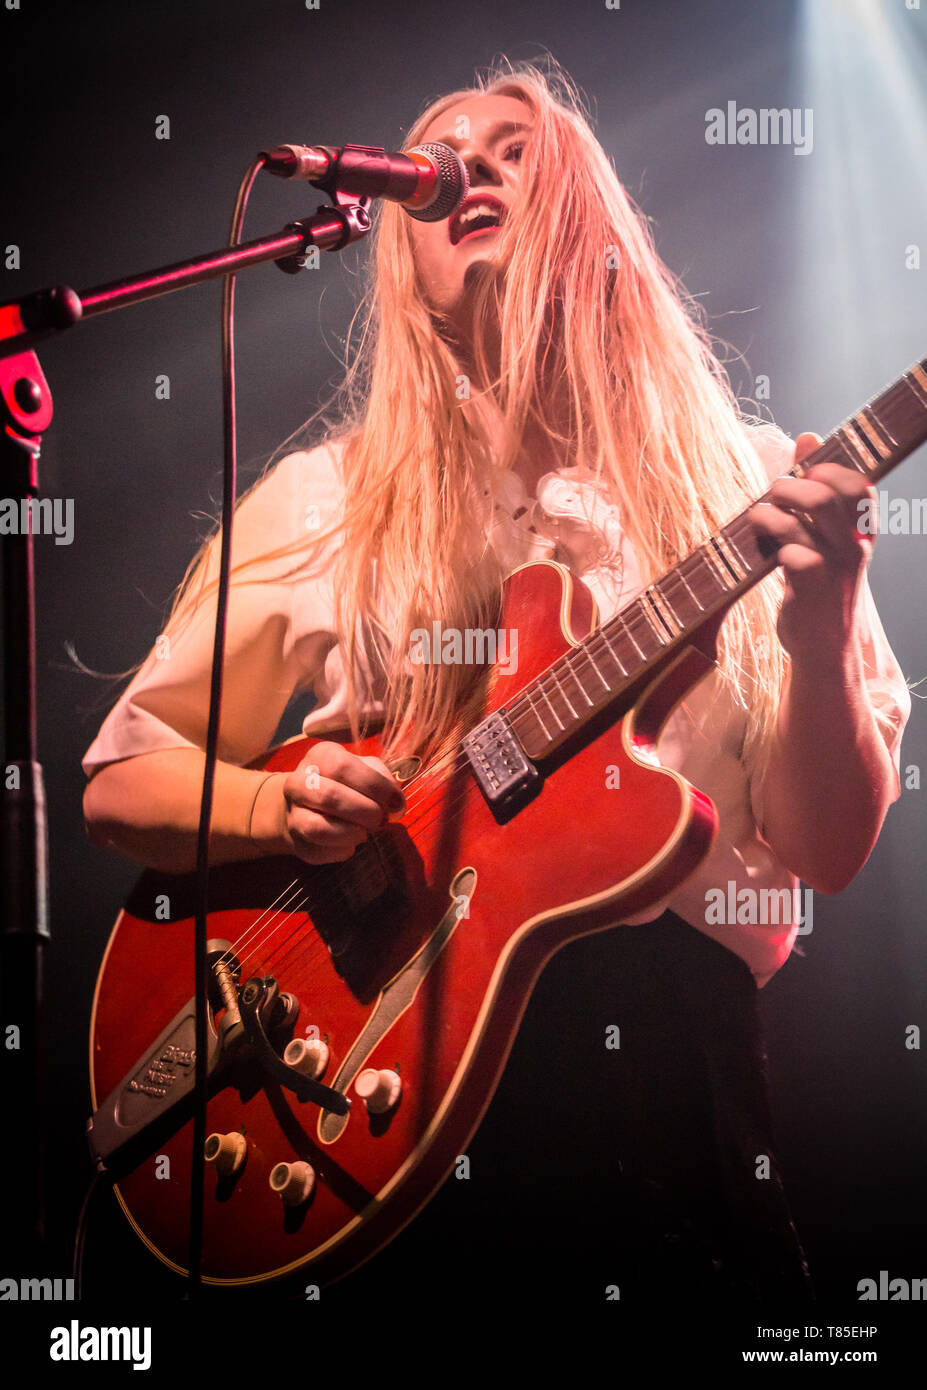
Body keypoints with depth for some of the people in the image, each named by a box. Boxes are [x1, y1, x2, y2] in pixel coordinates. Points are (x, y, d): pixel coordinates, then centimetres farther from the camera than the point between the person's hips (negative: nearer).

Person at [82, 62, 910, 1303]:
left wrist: (818, 636, -16)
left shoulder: (746, 489, 6)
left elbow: (823, 854, 2)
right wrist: (281, 806, -10)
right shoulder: (323, 500, 7)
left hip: (669, 1051, 1)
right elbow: (118, 784, 10)